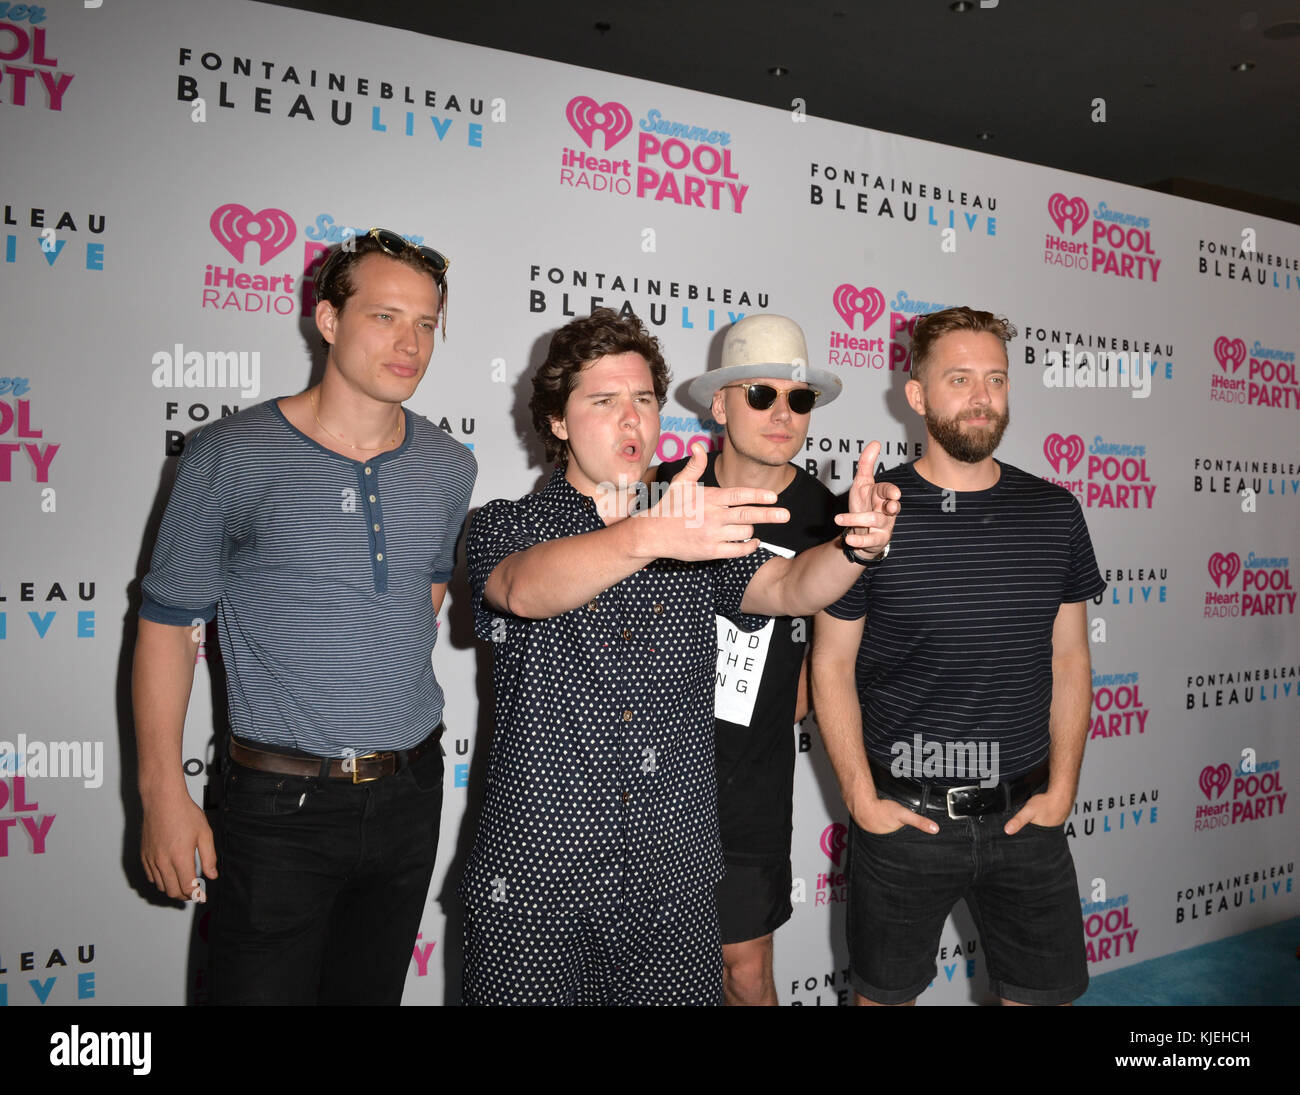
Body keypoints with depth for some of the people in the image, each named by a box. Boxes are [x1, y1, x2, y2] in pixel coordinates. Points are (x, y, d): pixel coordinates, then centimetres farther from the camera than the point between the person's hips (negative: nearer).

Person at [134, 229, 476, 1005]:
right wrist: (163, 792, -6)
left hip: (410, 791, 4)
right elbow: (168, 624, -4)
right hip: (281, 801, -4)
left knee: (371, 990, 18)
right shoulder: (230, 457, -9)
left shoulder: (451, 467, 2)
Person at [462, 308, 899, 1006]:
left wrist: (856, 544, -29)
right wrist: (648, 537, -43)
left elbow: (788, 588, -7)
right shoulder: (506, 525, -2)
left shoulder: (703, 531, 10)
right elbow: (526, 590, -25)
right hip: (535, 877, -2)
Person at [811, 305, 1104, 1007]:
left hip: (1025, 816, 3)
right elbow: (831, 665, -4)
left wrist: (1061, 790, 1)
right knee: (886, 990, 15)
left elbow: (1069, 660, 7)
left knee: (1047, 989, 16)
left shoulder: (1054, 513, 2)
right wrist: (861, 799, -8)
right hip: (901, 816, -2)